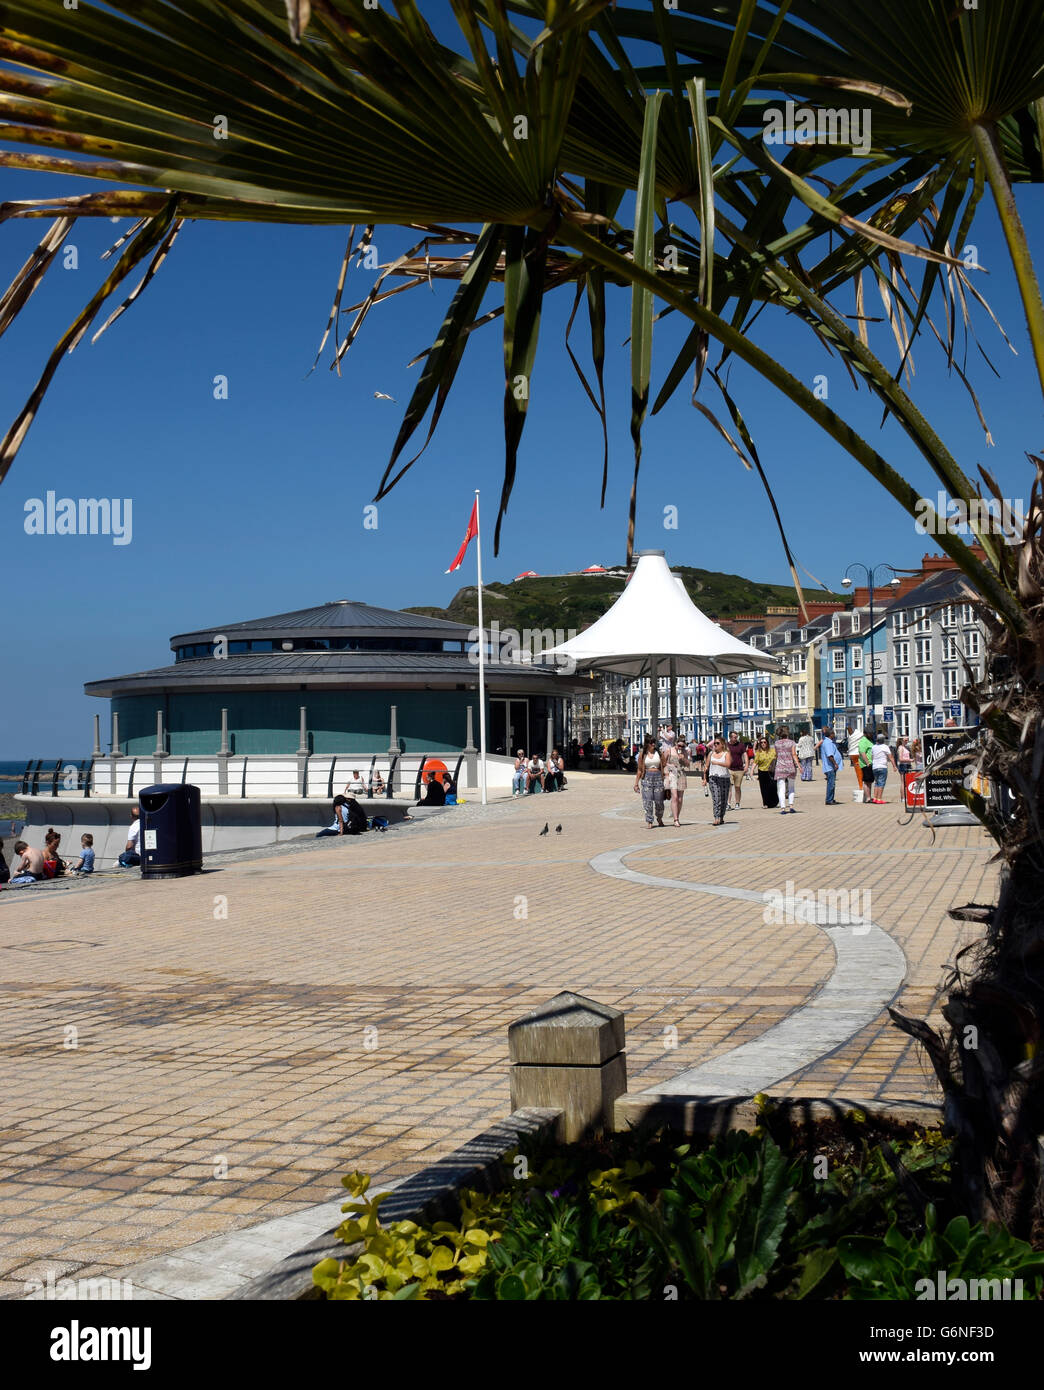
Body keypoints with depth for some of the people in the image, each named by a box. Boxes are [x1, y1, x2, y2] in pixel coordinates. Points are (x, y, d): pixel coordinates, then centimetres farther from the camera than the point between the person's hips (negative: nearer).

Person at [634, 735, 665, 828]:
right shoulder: (642, 754, 6)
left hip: (658, 777, 0)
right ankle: (649, 822, -2)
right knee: (648, 800, -7)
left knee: (659, 801, 1)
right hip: (646, 778, 0)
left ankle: (659, 819, 25)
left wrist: (664, 780, 4)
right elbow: (639, 770, 10)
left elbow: (663, 767, 9)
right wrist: (636, 783, 7)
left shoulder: (658, 753, 7)